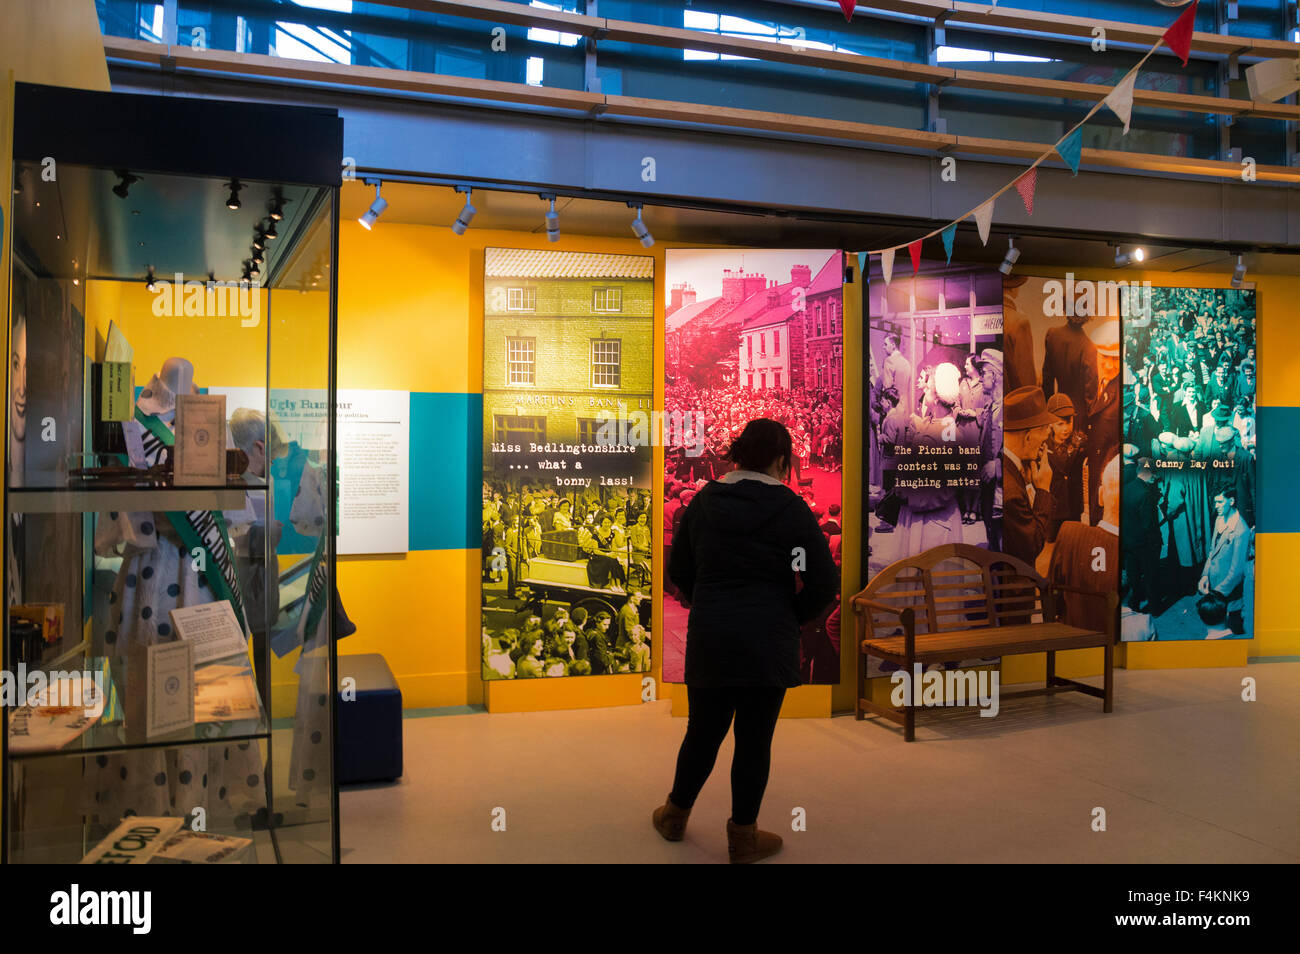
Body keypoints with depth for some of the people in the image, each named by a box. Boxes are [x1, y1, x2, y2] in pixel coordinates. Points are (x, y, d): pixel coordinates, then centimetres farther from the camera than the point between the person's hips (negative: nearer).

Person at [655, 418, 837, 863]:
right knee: (754, 739, 8)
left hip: (708, 639, 3)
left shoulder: (704, 501, 3)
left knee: (703, 731, 18)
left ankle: (676, 815, 34)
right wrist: (791, 617, 8)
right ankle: (743, 838, 20)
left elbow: (679, 569, 10)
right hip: (768, 643, -3)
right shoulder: (790, 509, -7)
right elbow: (824, 582, -9)